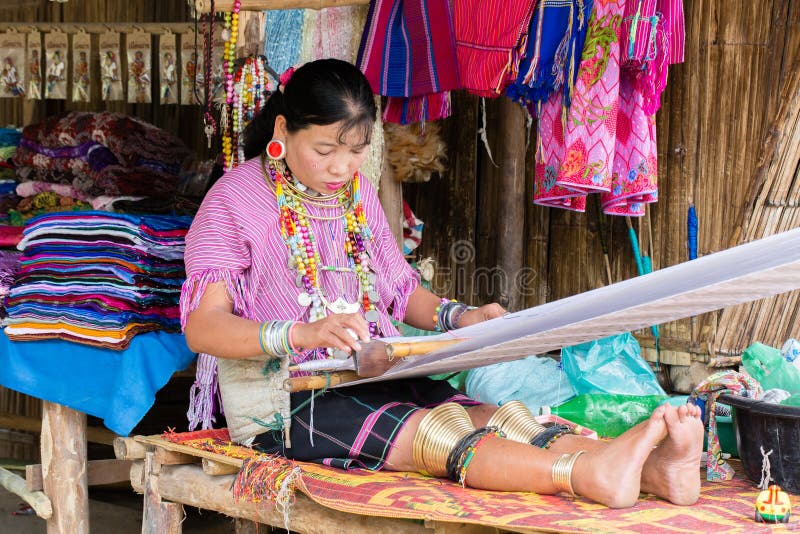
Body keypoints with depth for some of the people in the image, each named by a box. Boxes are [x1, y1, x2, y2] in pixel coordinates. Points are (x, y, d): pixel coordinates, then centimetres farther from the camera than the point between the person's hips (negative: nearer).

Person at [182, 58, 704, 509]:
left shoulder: (358, 193, 16)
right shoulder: (235, 199, -7)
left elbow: (400, 289, 22)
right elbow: (202, 326, -17)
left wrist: (460, 318, -1)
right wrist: (301, 334, -35)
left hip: (373, 376, 6)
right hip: (284, 400, -6)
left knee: (488, 415, -23)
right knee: (429, 430, -34)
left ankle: (654, 470, -47)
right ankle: (586, 473, -60)